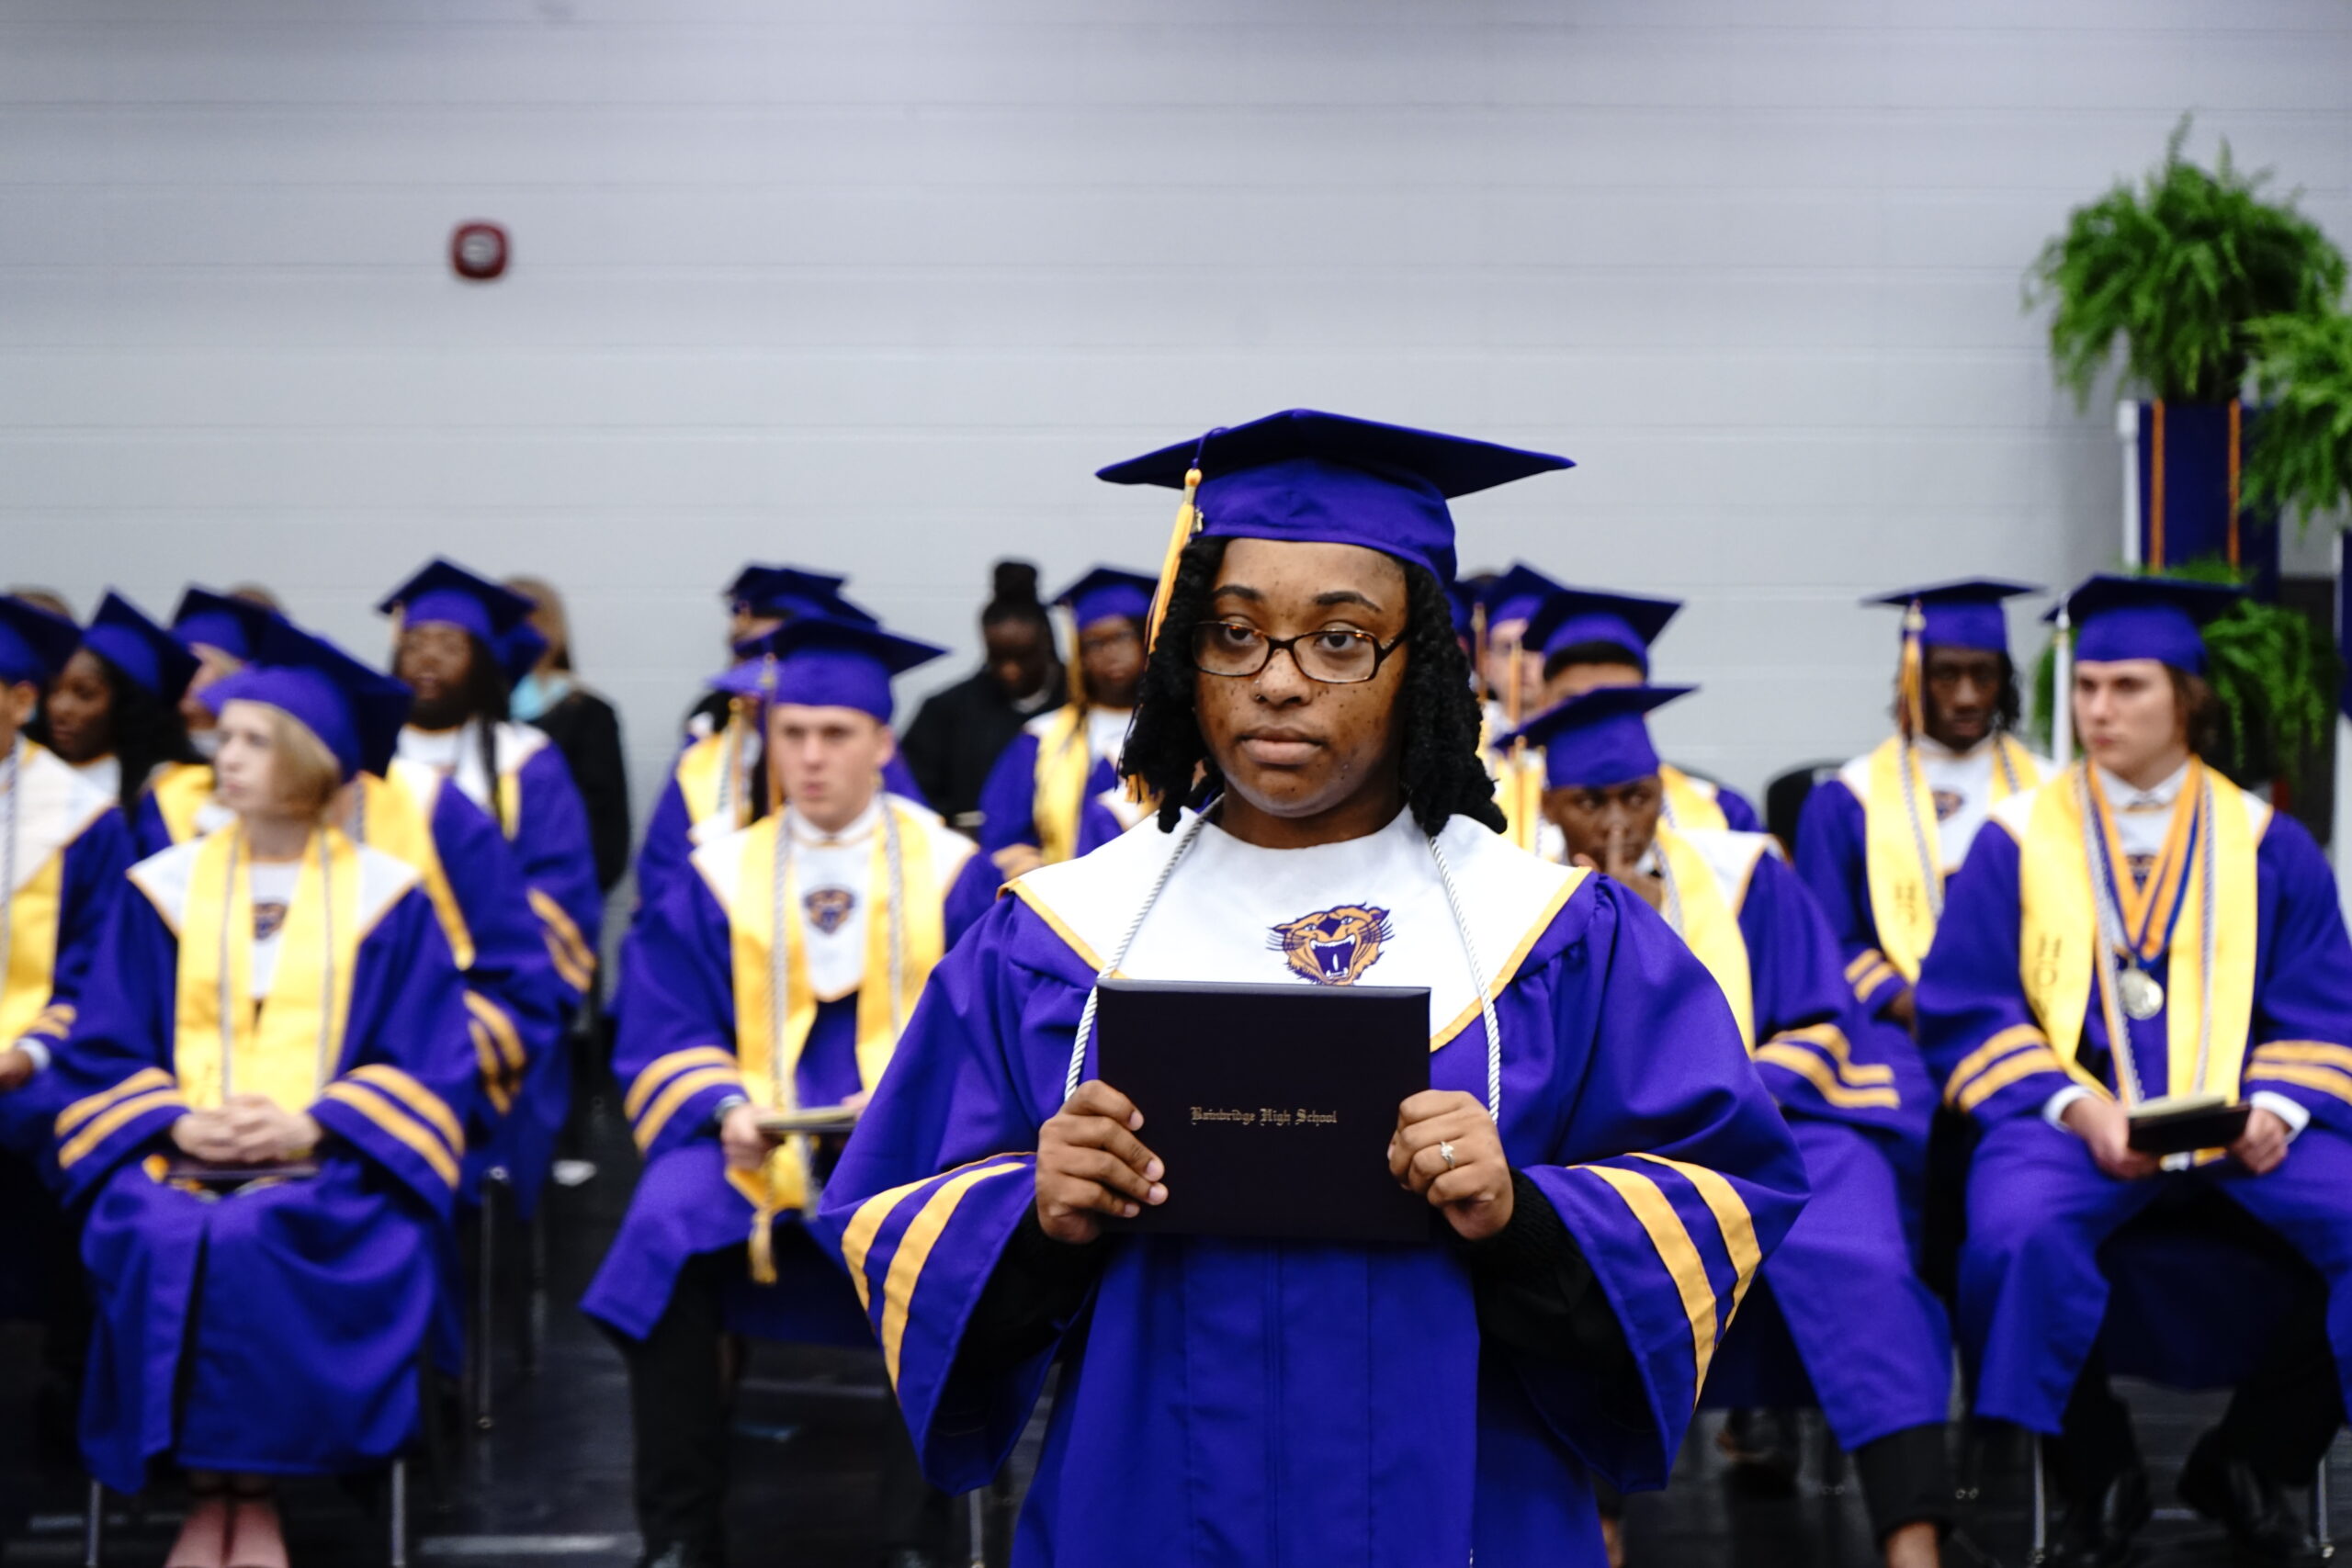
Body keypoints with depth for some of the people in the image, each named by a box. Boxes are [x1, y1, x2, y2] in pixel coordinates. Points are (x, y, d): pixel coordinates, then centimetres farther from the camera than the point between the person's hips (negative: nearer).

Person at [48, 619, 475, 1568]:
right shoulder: (163, 889, 11)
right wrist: (175, 1123, -11)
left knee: (256, 1241, -34)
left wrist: (314, 1129, -13)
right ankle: (208, 1490, -19)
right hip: (180, 1156, 2)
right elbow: (101, 1055, 8)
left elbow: (429, 1063, 1)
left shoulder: (386, 899, 6)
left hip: (329, 1169, -2)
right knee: (162, 1240, -32)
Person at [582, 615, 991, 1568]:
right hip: (750, 1139, 1)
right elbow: (663, 1037, 6)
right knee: (668, 1232, -30)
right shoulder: (718, 880, 11)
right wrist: (727, 1107, -14)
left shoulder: (949, 874, 8)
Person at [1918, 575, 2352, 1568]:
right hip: (2073, 1113, -2)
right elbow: (1963, 1006, 2)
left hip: (2244, 1125, 2)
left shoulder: (2268, 845, 12)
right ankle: (2098, 1480, -7)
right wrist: (2076, 1107, -14)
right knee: (2018, 1235, -35)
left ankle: (2248, 1464, -1)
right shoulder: (2019, 838, 8)